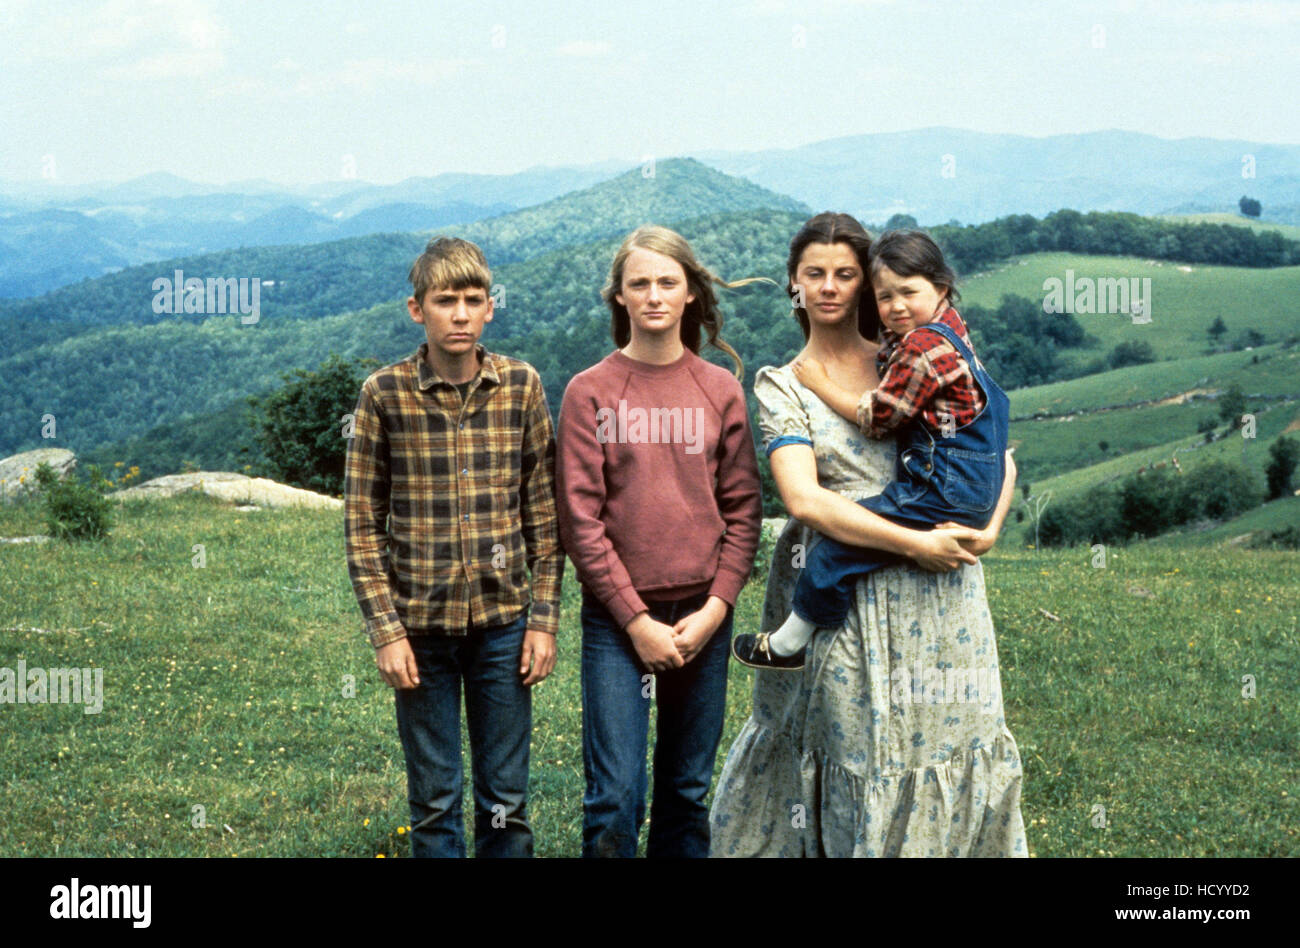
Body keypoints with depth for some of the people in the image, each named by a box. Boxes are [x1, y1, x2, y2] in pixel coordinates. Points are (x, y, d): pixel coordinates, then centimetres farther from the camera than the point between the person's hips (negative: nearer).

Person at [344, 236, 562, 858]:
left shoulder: (521, 386, 0)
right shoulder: (384, 394, -4)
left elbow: (544, 512, 4)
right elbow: (362, 523, -2)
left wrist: (544, 619, 0)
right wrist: (385, 631, -7)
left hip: (503, 620, 1)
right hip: (420, 624, -1)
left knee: (507, 798, 9)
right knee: (434, 798, 8)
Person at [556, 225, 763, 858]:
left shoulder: (720, 390, 6)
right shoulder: (589, 392, -1)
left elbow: (743, 509, 5)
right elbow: (580, 518, -4)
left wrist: (715, 608, -6)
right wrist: (635, 619, -9)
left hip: (703, 615, 2)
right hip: (617, 617, -2)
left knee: (688, 790, 10)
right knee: (615, 795, -5)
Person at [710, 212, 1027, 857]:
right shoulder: (782, 387, 3)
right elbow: (804, 500, -11)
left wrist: (989, 528, -7)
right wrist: (916, 543, -17)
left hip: (941, 586, 2)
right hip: (843, 597, -2)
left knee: (951, 734, 3)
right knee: (856, 750, -1)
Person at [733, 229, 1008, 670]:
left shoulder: (924, 347, -19)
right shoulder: (944, 327, 12)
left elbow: (877, 416, -15)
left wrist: (821, 385, -4)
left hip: (948, 493, -11)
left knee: (837, 548, -8)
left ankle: (787, 644, 3)